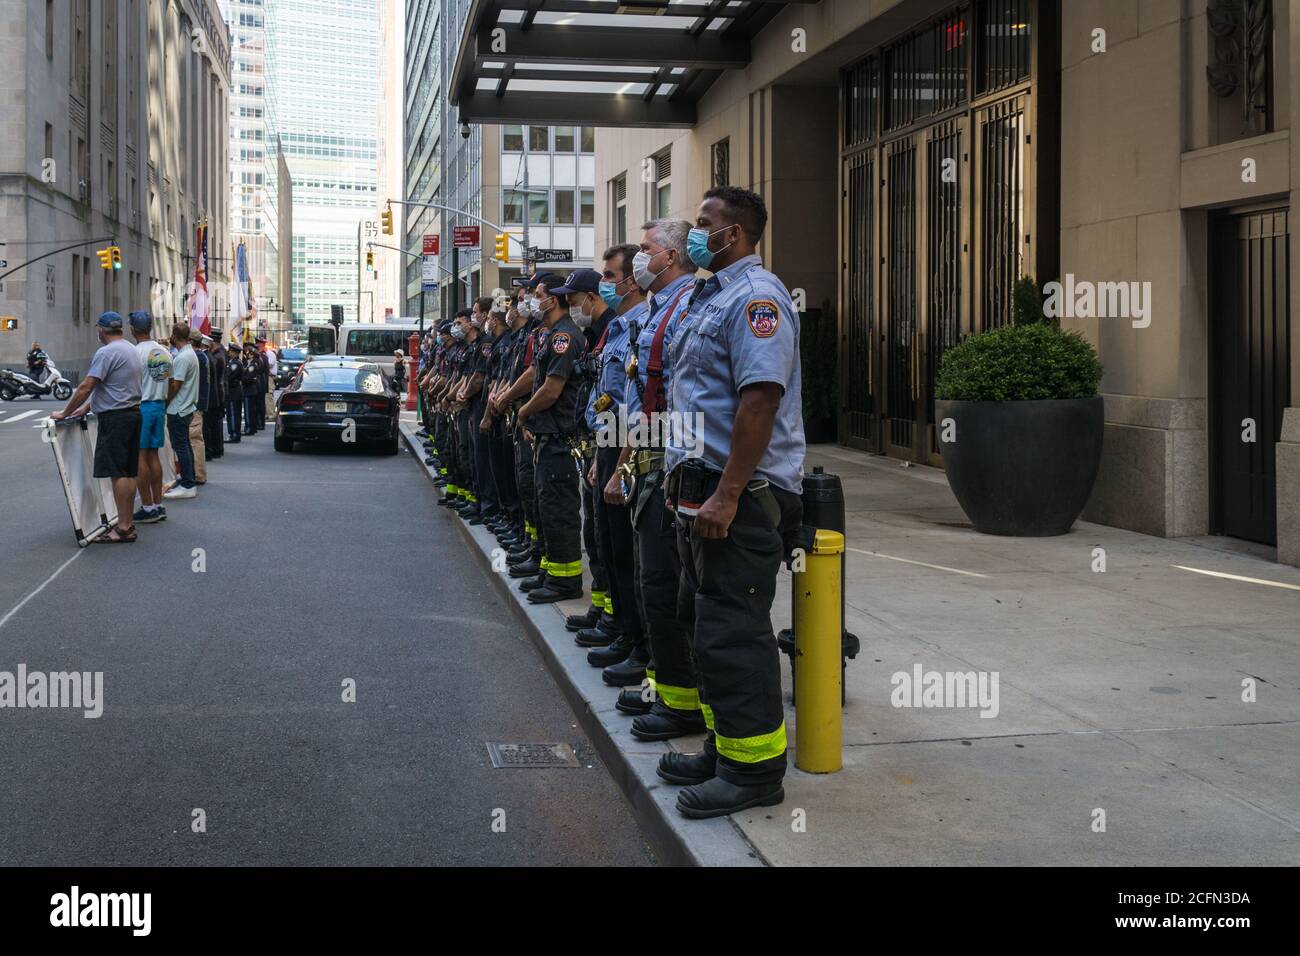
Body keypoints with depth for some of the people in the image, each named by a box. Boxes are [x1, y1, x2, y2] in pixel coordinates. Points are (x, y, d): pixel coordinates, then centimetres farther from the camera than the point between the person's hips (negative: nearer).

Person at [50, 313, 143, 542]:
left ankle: (123, 528, -9)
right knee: (129, 472, 12)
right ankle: (127, 521, 17)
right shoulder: (131, 350, 16)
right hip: (133, 413, 9)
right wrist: (86, 407, 23)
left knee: (118, 473, -8)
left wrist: (65, 413, -6)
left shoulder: (106, 352, -13)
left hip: (115, 419, -9)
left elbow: (86, 387, -15)